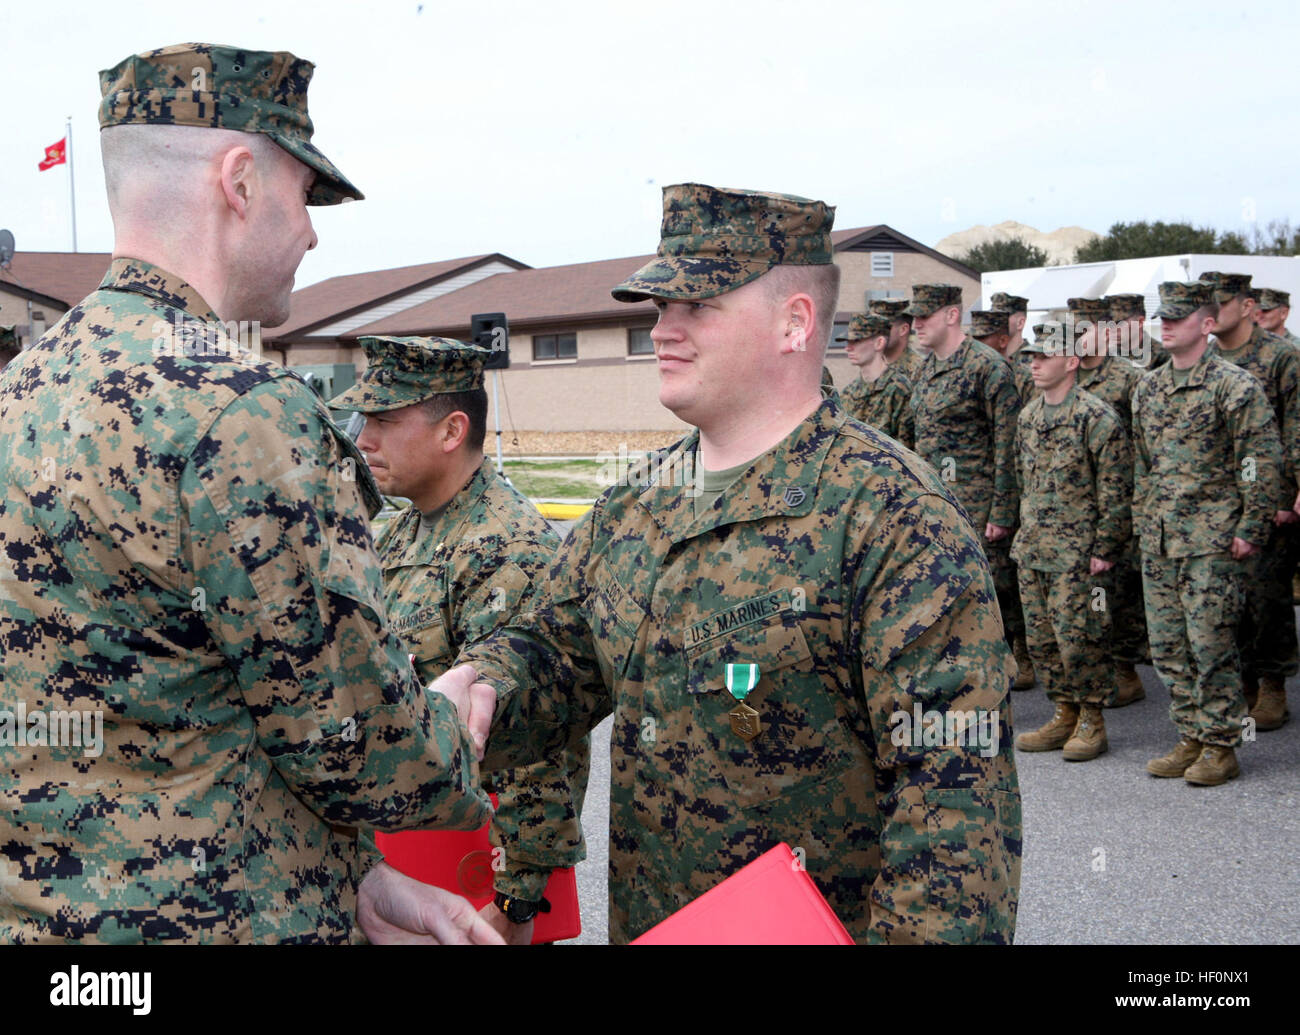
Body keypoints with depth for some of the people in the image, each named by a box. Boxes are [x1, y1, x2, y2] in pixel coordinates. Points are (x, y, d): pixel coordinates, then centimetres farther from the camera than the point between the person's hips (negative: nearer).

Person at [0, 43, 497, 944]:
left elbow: (135, 714, 7)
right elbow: (361, 738, -19)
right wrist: (465, 786, 4)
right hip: (210, 917, -8)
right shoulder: (244, 414, -23)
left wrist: (362, 880, 6)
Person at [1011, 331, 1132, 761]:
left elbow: (1116, 491, -11)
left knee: (1078, 637, -4)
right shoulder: (1028, 416, 12)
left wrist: (1104, 549, -13)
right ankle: (1065, 713, 23)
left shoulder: (1097, 418, -11)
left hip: (1077, 551, -7)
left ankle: (1091, 721, 10)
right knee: (1041, 637, 10)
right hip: (1031, 549, 7)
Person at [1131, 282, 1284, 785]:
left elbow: (1263, 461, -9)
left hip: (1211, 539, -7)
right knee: (1168, 646, 9)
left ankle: (1220, 748, 7)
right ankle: (1190, 740, 20)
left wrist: (1249, 529, -12)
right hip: (1158, 538, 7)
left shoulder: (1234, 385, -7)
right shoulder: (1147, 388, 13)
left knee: (1210, 644, -5)